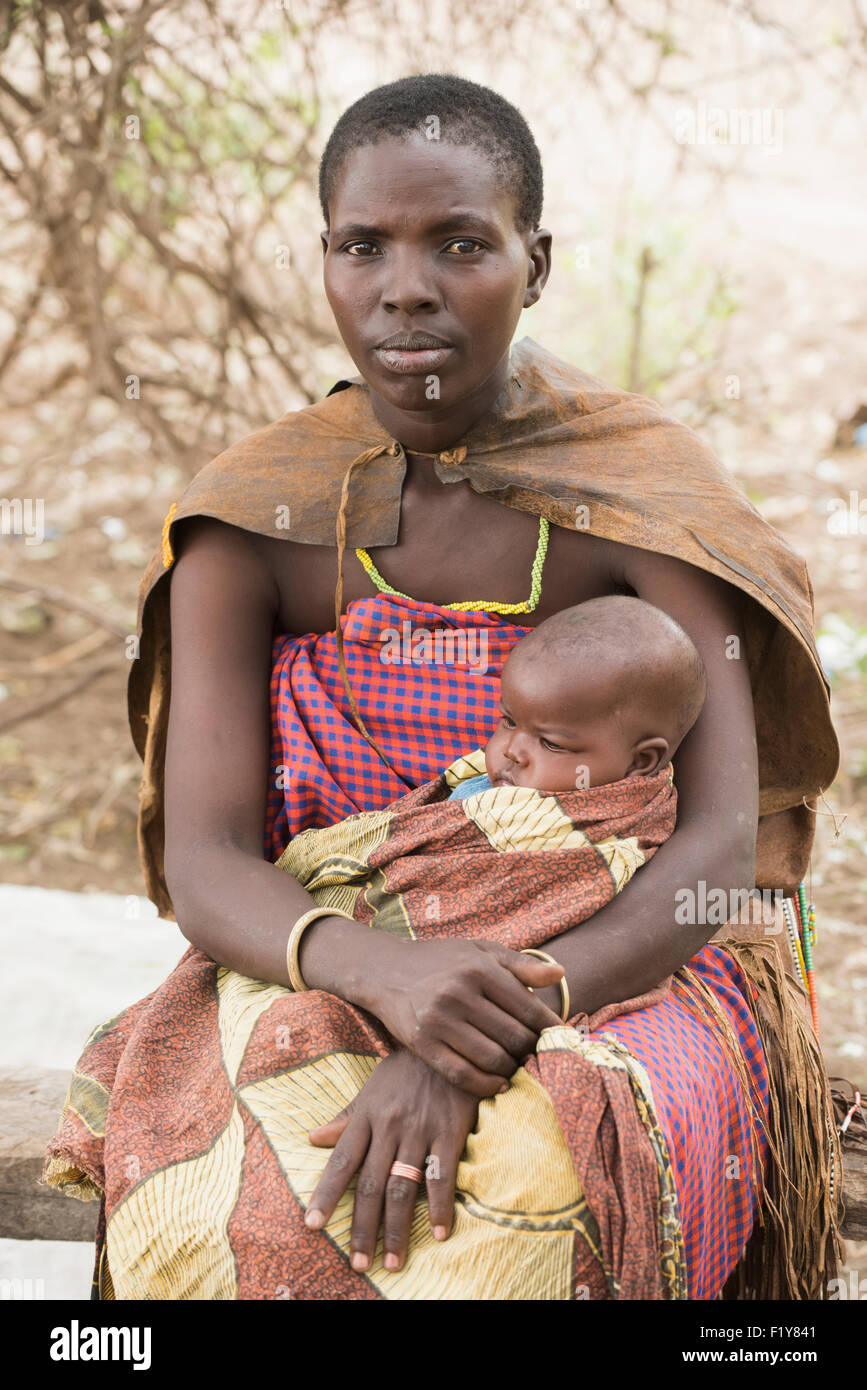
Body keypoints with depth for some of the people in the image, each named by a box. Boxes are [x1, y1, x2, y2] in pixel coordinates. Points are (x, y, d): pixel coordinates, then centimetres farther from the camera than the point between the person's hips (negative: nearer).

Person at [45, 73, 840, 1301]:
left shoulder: (644, 485, -9)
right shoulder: (251, 519, -4)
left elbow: (724, 844, -17)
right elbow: (203, 864, -11)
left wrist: (483, 1040, -33)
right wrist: (383, 972, -34)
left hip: (617, 959, -1)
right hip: (331, 965, 2)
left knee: (531, 1193, -36)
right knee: (246, 1196, -32)